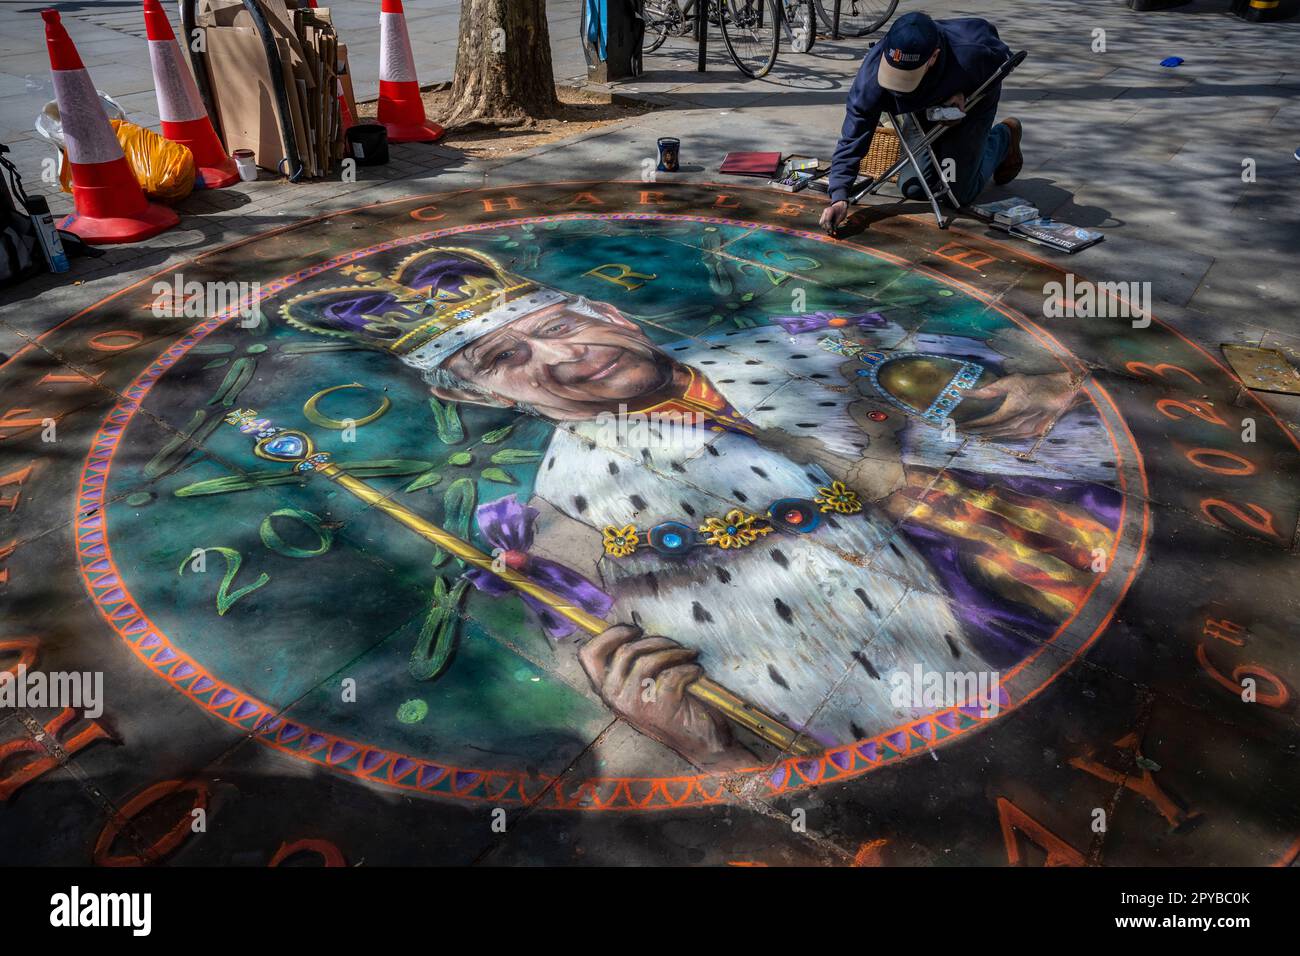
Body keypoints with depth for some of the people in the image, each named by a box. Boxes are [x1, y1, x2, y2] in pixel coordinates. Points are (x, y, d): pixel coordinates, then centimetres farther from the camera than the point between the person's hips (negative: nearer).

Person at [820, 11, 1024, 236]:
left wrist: (965, 92, -28)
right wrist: (839, 197, -44)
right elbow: (853, 136, -35)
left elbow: (1002, 57, -16)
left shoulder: (969, 52, -42)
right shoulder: (875, 67, -38)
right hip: (923, 106, 2)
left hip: (970, 100, -2)